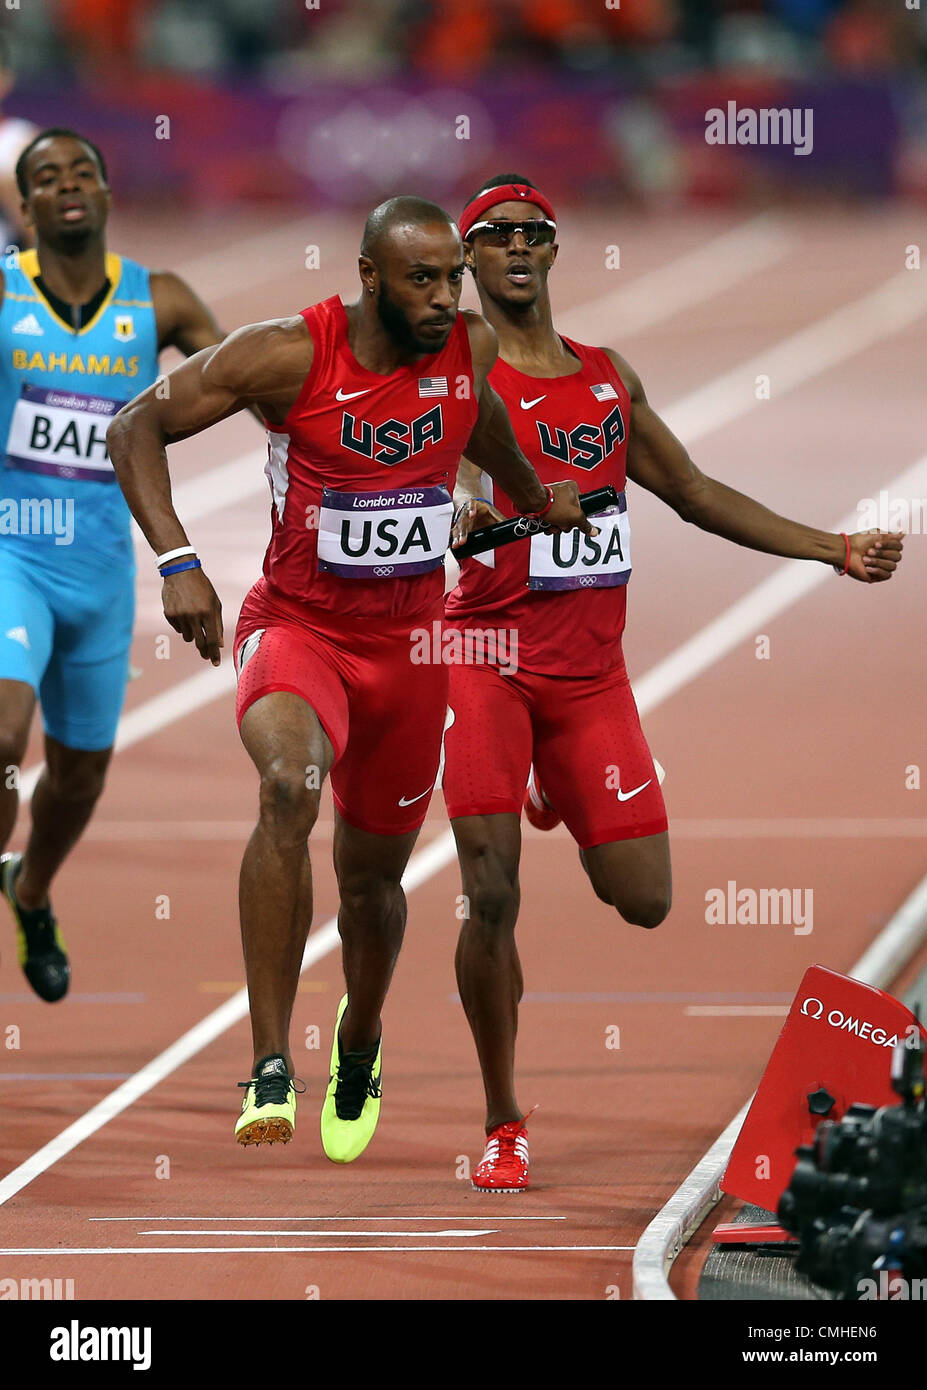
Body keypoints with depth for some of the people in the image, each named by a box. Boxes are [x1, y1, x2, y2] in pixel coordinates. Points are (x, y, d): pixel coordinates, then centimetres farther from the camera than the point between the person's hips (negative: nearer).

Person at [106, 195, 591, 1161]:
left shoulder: (470, 347, -6)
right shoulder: (290, 356, -19)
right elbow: (137, 426, -16)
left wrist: (535, 499, 30)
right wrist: (177, 562, -26)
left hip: (408, 644, 4)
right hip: (297, 628, -4)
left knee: (373, 874, 16)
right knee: (289, 784, -35)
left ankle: (359, 1045, 49)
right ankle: (270, 1068, -35)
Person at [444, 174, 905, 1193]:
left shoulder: (609, 378, 14)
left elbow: (694, 493, 22)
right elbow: (452, 463, -24)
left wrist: (834, 551, 19)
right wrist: (463, 512, -48)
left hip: (591, 672, 5)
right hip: (487, 654, -5)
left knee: (643, 901, 1)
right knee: (491, 895, -12)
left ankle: (561, 805, 36)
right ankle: (503, 1126, 3)